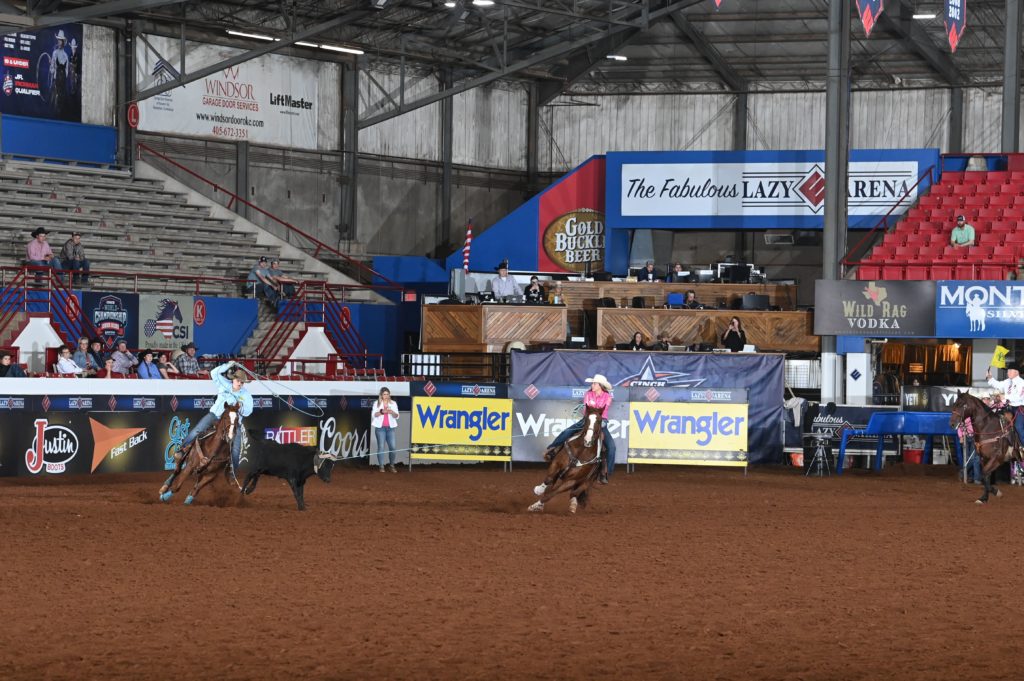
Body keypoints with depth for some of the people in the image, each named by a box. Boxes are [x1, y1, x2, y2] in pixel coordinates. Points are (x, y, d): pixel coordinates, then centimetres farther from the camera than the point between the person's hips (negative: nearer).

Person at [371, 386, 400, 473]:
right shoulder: (377, 403, 8)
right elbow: (374, 414, -2)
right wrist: (381, 411, -19)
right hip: (380, 427, -2)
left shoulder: (393, 404, 12)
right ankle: (381, 466, -3)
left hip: (390, 427, 2)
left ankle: (391, 466, 3)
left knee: (392, 447, -7)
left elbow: (396, 416, 7)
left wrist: (392, 412, -14)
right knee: (381, 447, -6)